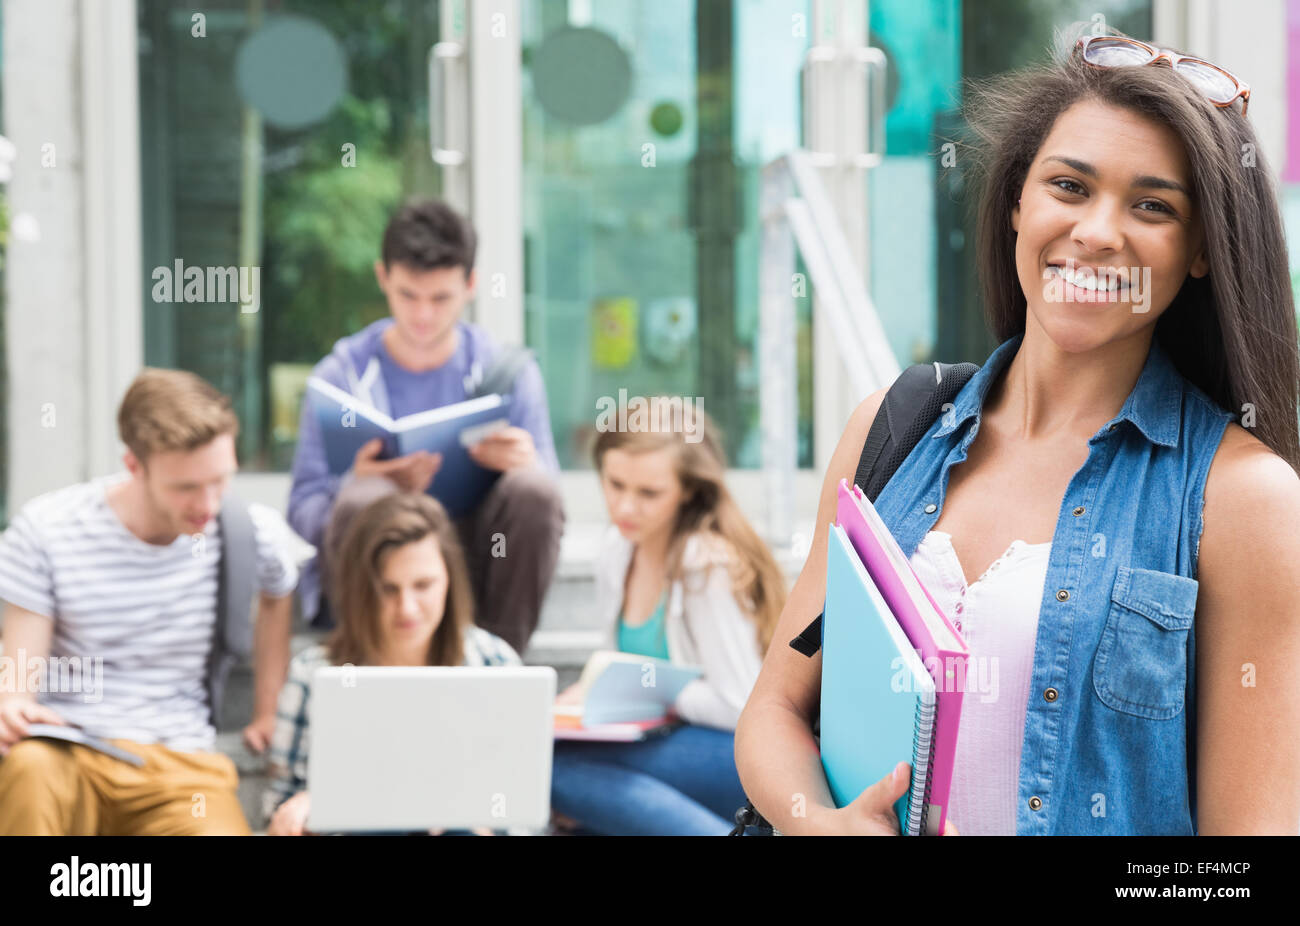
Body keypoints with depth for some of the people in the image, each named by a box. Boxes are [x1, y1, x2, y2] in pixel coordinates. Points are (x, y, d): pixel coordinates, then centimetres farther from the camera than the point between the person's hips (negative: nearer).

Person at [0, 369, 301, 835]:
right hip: (66, 751, 0)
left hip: (179, 763, 0)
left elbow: (276, 596, 24)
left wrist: (267, 715, 19)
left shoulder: (254, 532, 0)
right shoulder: (46, 530, -5)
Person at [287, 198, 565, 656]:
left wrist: (526, 469, -21)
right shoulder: (343, 373, 4)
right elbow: (303, 511, -2)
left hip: (476, 577, 2)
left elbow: (545, 499, 4)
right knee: (362, 497, -35)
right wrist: (361, 484, -26)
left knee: (532, 488, -29)